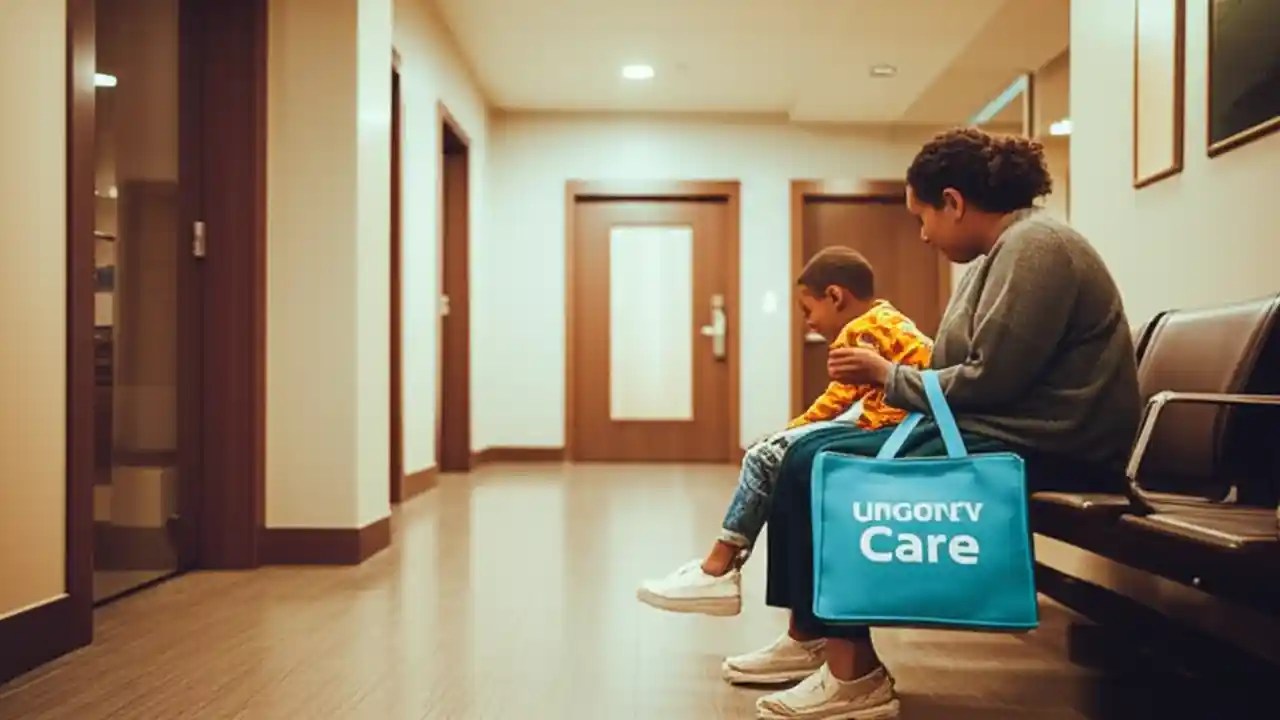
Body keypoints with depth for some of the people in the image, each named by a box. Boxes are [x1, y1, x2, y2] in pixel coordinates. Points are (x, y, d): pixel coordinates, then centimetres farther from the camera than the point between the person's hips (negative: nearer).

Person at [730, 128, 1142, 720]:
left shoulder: (1032, 245, -14)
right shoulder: (1002, 250, 19)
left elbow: (988, 380, -22)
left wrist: (889, 375, -9)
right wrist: (888, 377, 3)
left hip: (1035, 446, -11)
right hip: (990, 429, 11)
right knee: (808, 453, 2)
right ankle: (810, 637, 8)